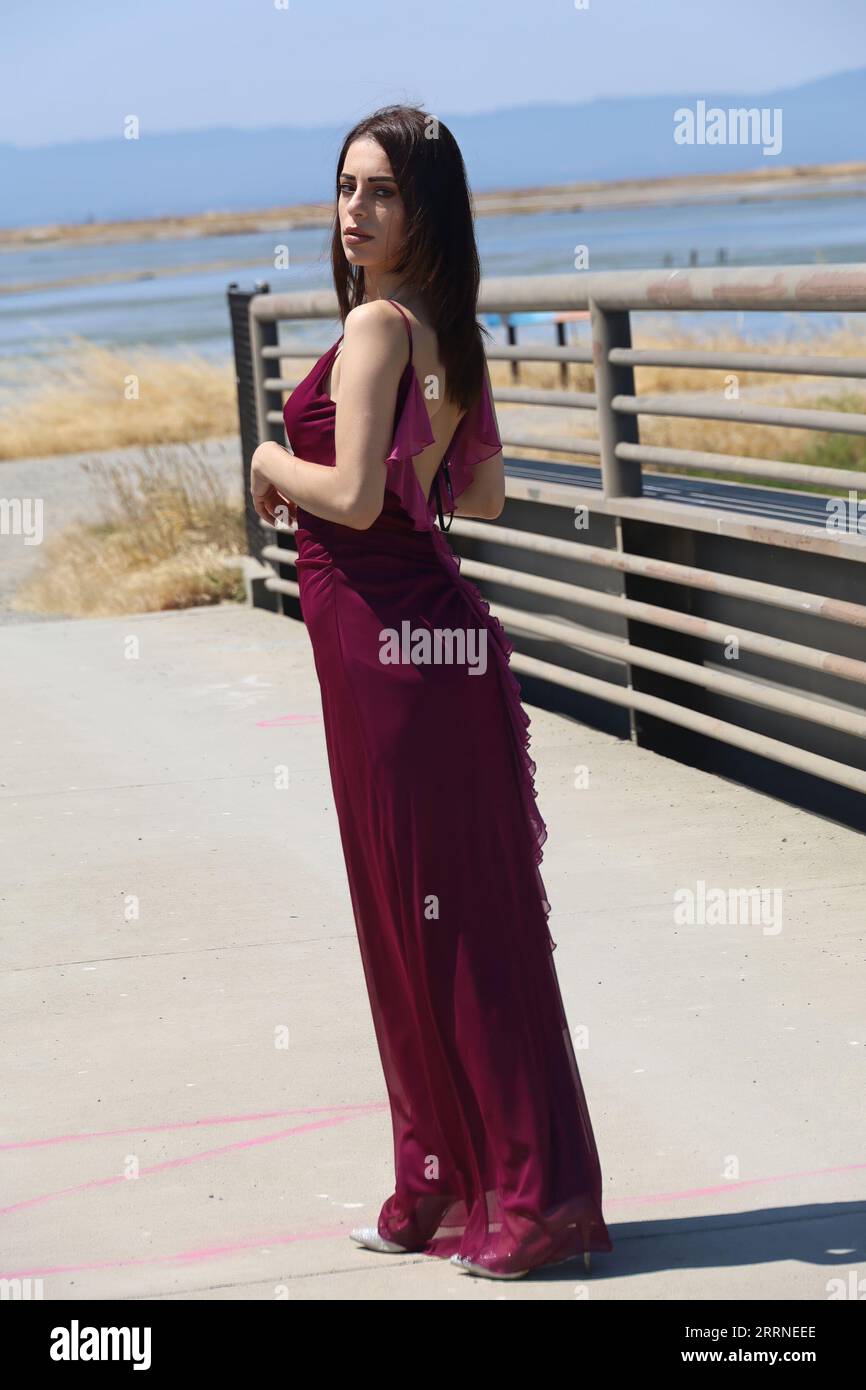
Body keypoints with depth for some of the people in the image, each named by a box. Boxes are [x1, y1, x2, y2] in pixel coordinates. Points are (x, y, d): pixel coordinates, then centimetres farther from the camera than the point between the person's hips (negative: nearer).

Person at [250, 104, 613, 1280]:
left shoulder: (376, 324, -15)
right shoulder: (448, 330, 11)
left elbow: (352, 497, -22)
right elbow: (482, 494, 18)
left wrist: (275, 461, -4)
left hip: (384, 644, -9)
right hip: (429, 625, 9)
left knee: (435, 917, -2)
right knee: (451, 914, 13)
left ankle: (531, 1193, 3)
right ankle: (450, 1188, 22)